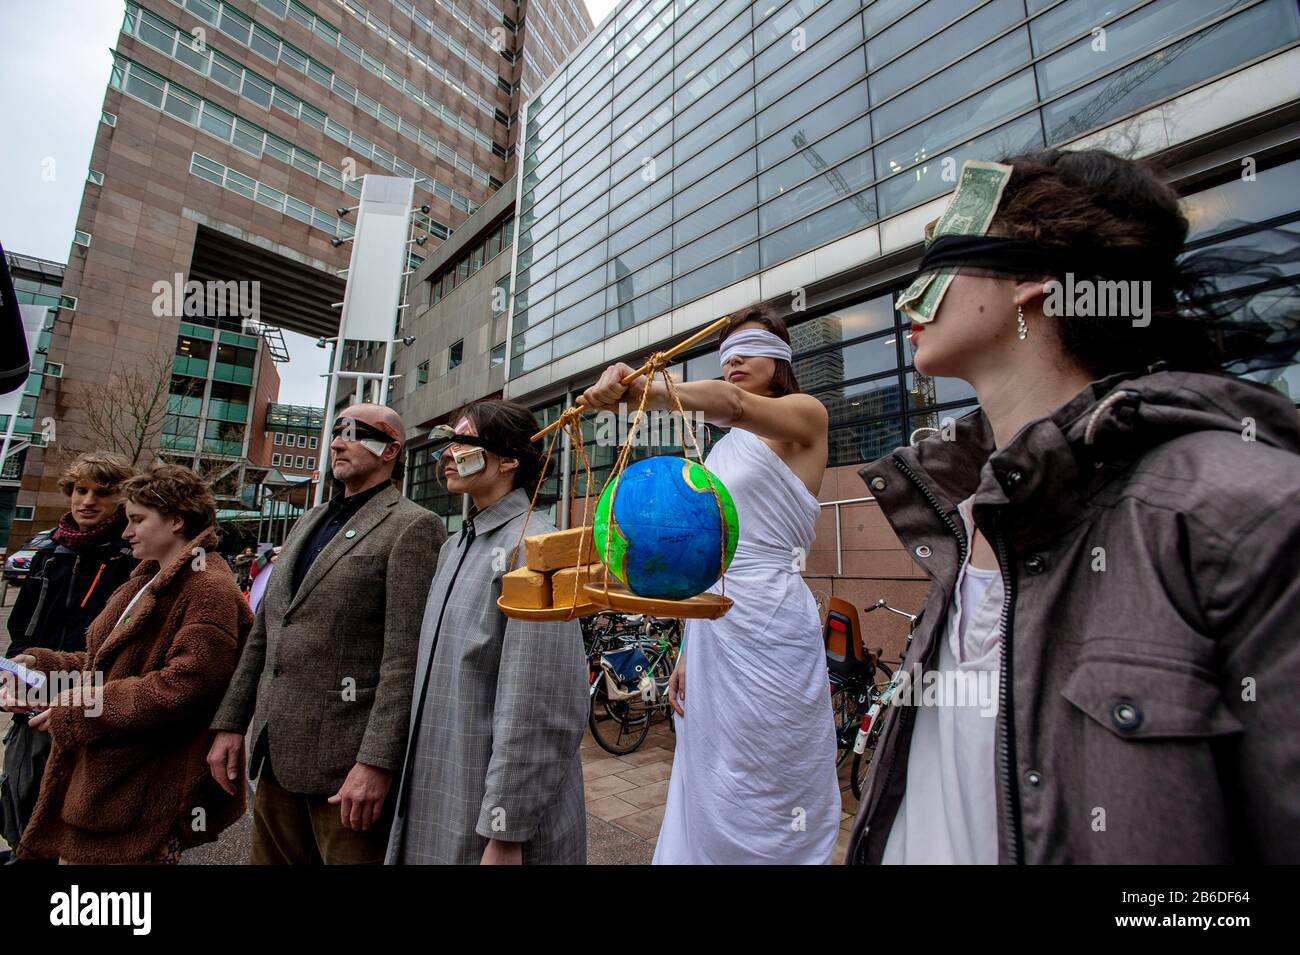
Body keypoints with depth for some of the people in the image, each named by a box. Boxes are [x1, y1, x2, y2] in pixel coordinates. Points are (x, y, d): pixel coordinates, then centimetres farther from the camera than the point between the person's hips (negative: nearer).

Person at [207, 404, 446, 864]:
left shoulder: (412, 527, -13)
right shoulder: (308, 522, 13)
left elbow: (405, 657, -19)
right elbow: (264, 631, 15)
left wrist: (377, 763, -20)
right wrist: (231, 723, 12)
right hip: (278, 756, 7)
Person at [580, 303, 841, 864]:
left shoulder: (804, 416, -1)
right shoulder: (724, 448, 17)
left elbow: (734, 404, -25)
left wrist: (643, 391, -40)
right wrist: (688, 652, 11)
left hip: (768, 631, -6)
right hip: (712, 633, 7)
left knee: (765, 806, 5)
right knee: (707, 800, 15)